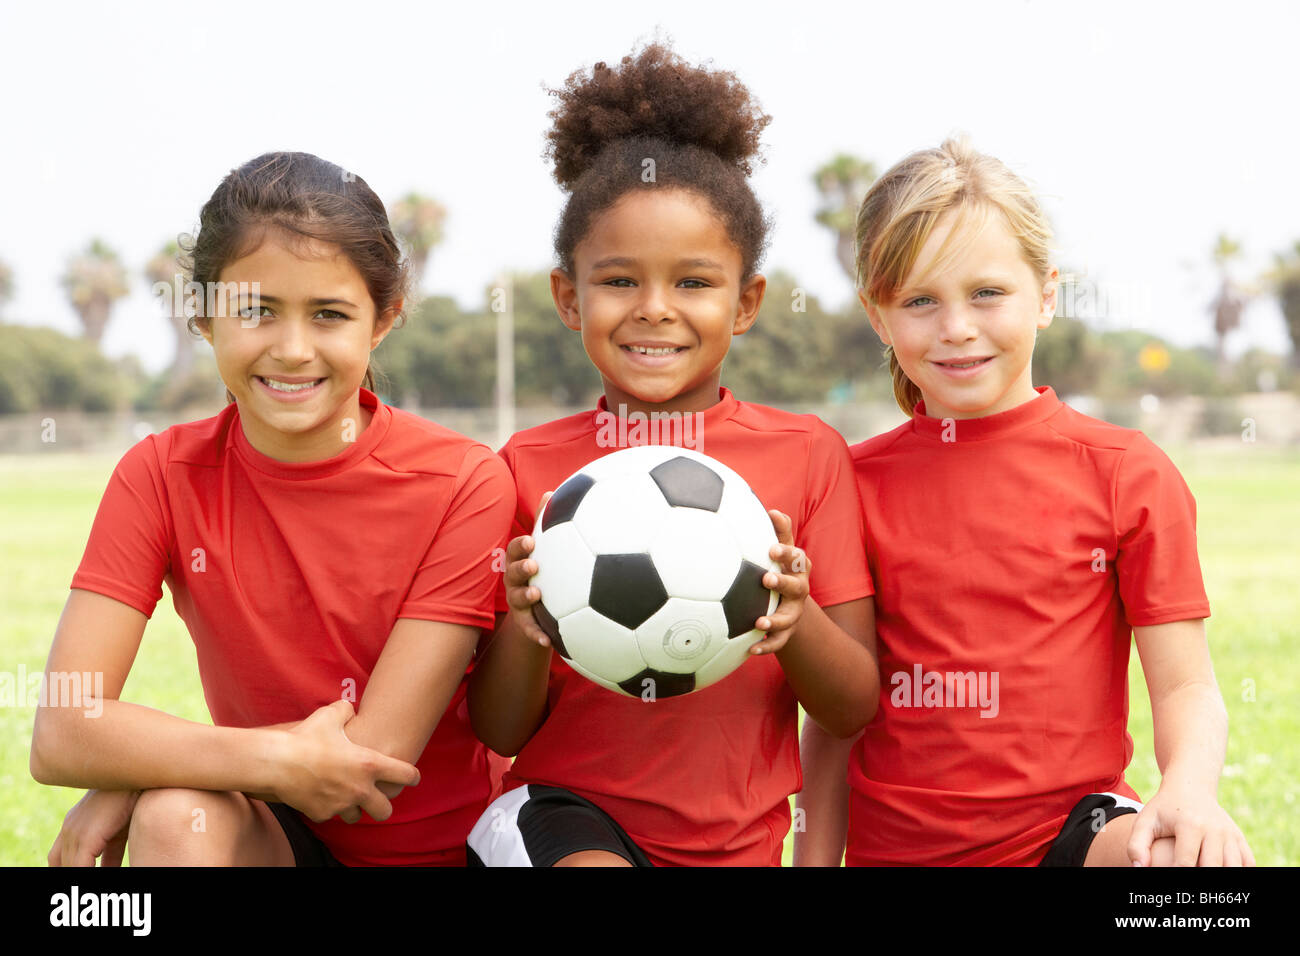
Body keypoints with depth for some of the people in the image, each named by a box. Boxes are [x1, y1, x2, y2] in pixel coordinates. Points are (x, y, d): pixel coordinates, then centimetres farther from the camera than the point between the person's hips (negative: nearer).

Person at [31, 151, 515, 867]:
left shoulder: (463, 485, -14)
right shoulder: (162, 476, -7)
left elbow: (375, 751, -17)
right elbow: (59, 737, -17)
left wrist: (136, 772, -15)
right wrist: (279, 761, -26)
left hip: (444, 844, -1)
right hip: (275, 834, 1)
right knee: (177, 820, -28)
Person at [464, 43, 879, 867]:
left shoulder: (808, 456, 0)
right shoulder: (530, 466, 0)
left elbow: (855, 711, -1)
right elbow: (500, 733, 1)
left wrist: (796, 621, -21)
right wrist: (524, 628, -19)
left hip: (736, 842, 2)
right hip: (570, 808, -2)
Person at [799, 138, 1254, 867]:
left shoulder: (1126, 472, 0)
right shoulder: (856, 480, 4)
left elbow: (1186, 685, -1)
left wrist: (1188, 791, -22)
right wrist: (817, 858, 4)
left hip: (1071, 821, -2)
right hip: (898, 841, 2)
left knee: (1193, 854, -31)